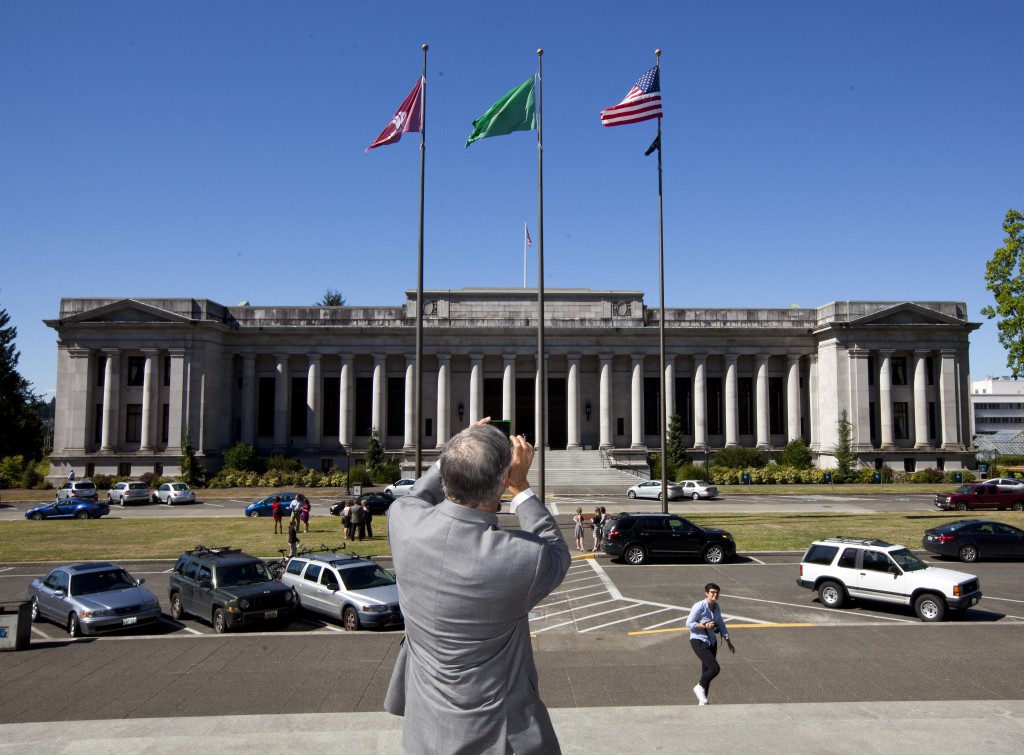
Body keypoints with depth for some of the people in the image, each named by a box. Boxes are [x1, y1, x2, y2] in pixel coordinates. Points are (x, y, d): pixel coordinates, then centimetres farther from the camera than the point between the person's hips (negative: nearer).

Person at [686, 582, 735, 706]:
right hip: (698, 641, -7)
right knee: (715, 668, -19)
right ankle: (700, 687, 5)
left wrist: (728, 642, 12)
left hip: (711, 641, 7)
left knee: (707, 671, 11)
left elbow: (721, 624, 16)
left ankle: (703, 701, 24)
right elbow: (689, 623, -15)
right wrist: (705, 626, -24)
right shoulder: (699, 606, -18)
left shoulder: (716, 607, 5)